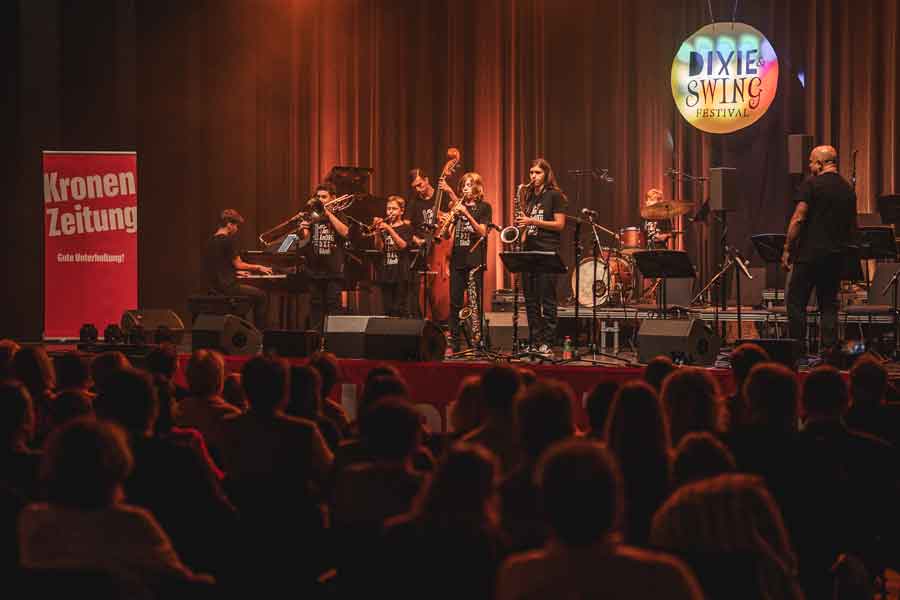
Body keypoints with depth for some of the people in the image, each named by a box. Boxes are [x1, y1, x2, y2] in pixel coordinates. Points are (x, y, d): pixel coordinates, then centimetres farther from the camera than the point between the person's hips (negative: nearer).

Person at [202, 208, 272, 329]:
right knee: (261, 296, 7)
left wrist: (237, 273, 27)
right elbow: (238, 264, -13)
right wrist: (258, 267, 0)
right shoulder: (228, 240, -13)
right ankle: (259, 330, 6)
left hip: (213, 288, 9)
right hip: (226, 287, -9)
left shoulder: (210, 241, 11)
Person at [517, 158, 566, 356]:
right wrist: (522, 224, 3)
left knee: (547, 299, -7)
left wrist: (533, 221, -14)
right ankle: (534, 342, 9)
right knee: (530, 300, 5)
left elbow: (560, 224, -8)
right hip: (529, 251, 7)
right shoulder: (530, 196, 17)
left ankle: (547, 343, -6)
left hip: (548, 252, -7)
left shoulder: (554, 195, -2)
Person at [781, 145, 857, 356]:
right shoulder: (848, 189, 11)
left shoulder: (811, 184, -7)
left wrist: (787, 249, -7)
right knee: (829, 305, 9)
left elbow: (798, 219, -12)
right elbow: (852, 227, 17)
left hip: (810, 253, -6)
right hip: (836, 256, 6)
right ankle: (829, 351, 3)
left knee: (796, 302, 0)